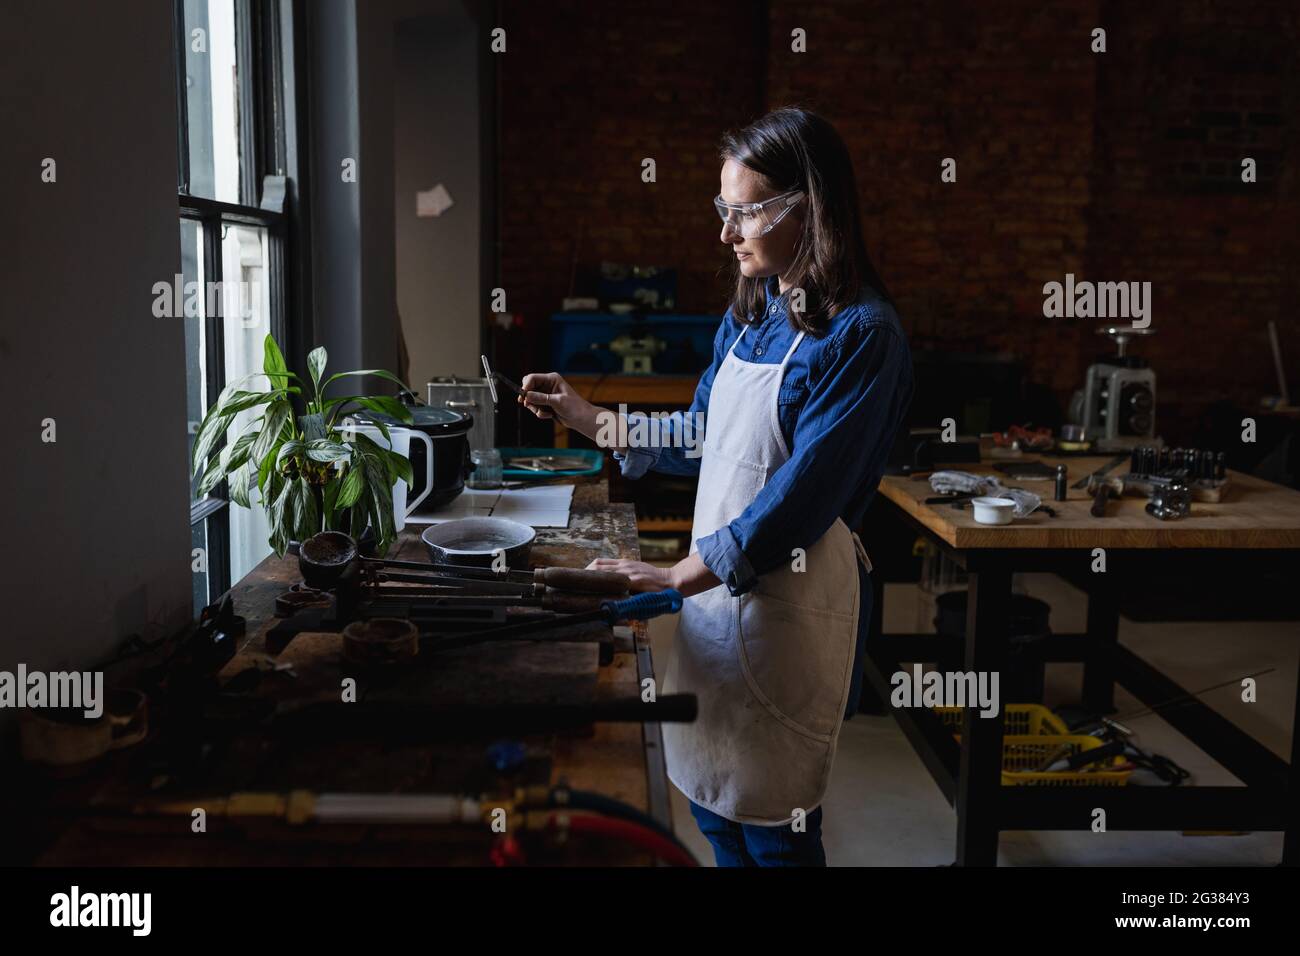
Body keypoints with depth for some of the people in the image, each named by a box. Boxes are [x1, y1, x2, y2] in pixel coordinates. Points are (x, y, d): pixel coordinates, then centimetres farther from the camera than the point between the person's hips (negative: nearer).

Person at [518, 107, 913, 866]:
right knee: (712, 801, 17)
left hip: (795, 600, -7)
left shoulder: (862, 335, -17)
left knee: (774, 829, 7)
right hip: (716, 583, 7)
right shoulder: (750, 312, 8)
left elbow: (805, 494, -22)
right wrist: (591, 419, 10)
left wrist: (679, 575, -21)